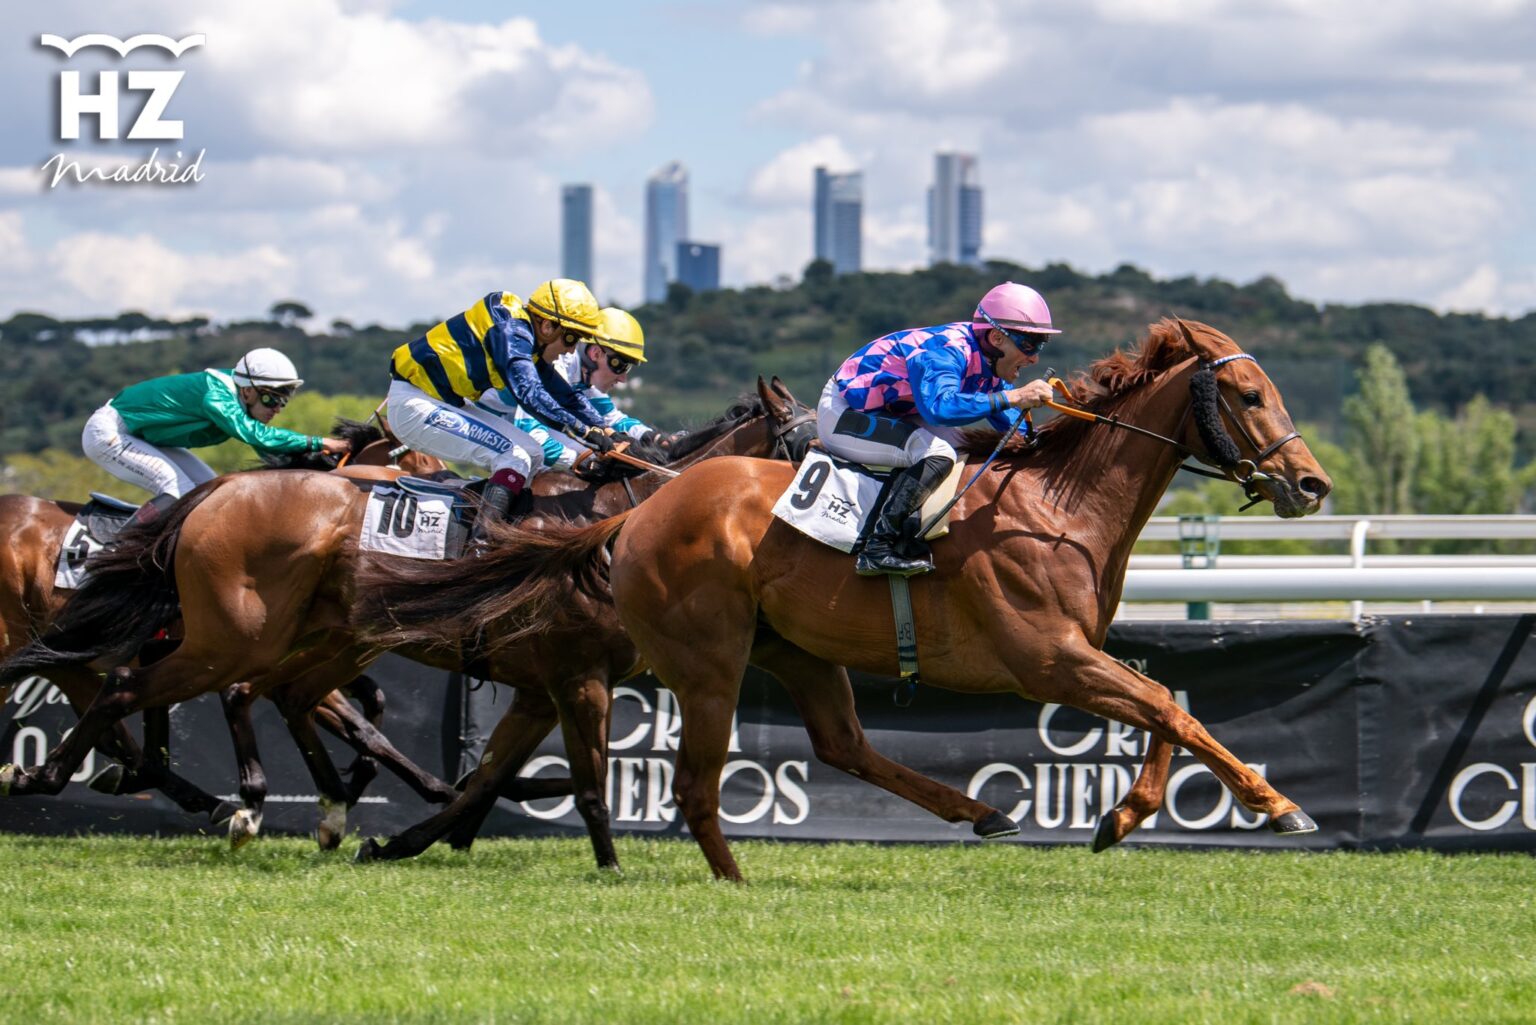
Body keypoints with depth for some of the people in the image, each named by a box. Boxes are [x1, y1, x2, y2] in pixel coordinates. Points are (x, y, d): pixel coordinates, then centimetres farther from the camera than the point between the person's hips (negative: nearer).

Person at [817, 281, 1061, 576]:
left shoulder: (986, 361, 0)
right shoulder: (944, 352, -29)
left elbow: (1012, 425, 11)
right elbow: (938, 407, -47)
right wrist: (1012, 398, -45)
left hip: (885, 413, 10)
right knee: (937, 454, -28)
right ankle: (878, 549, -29)